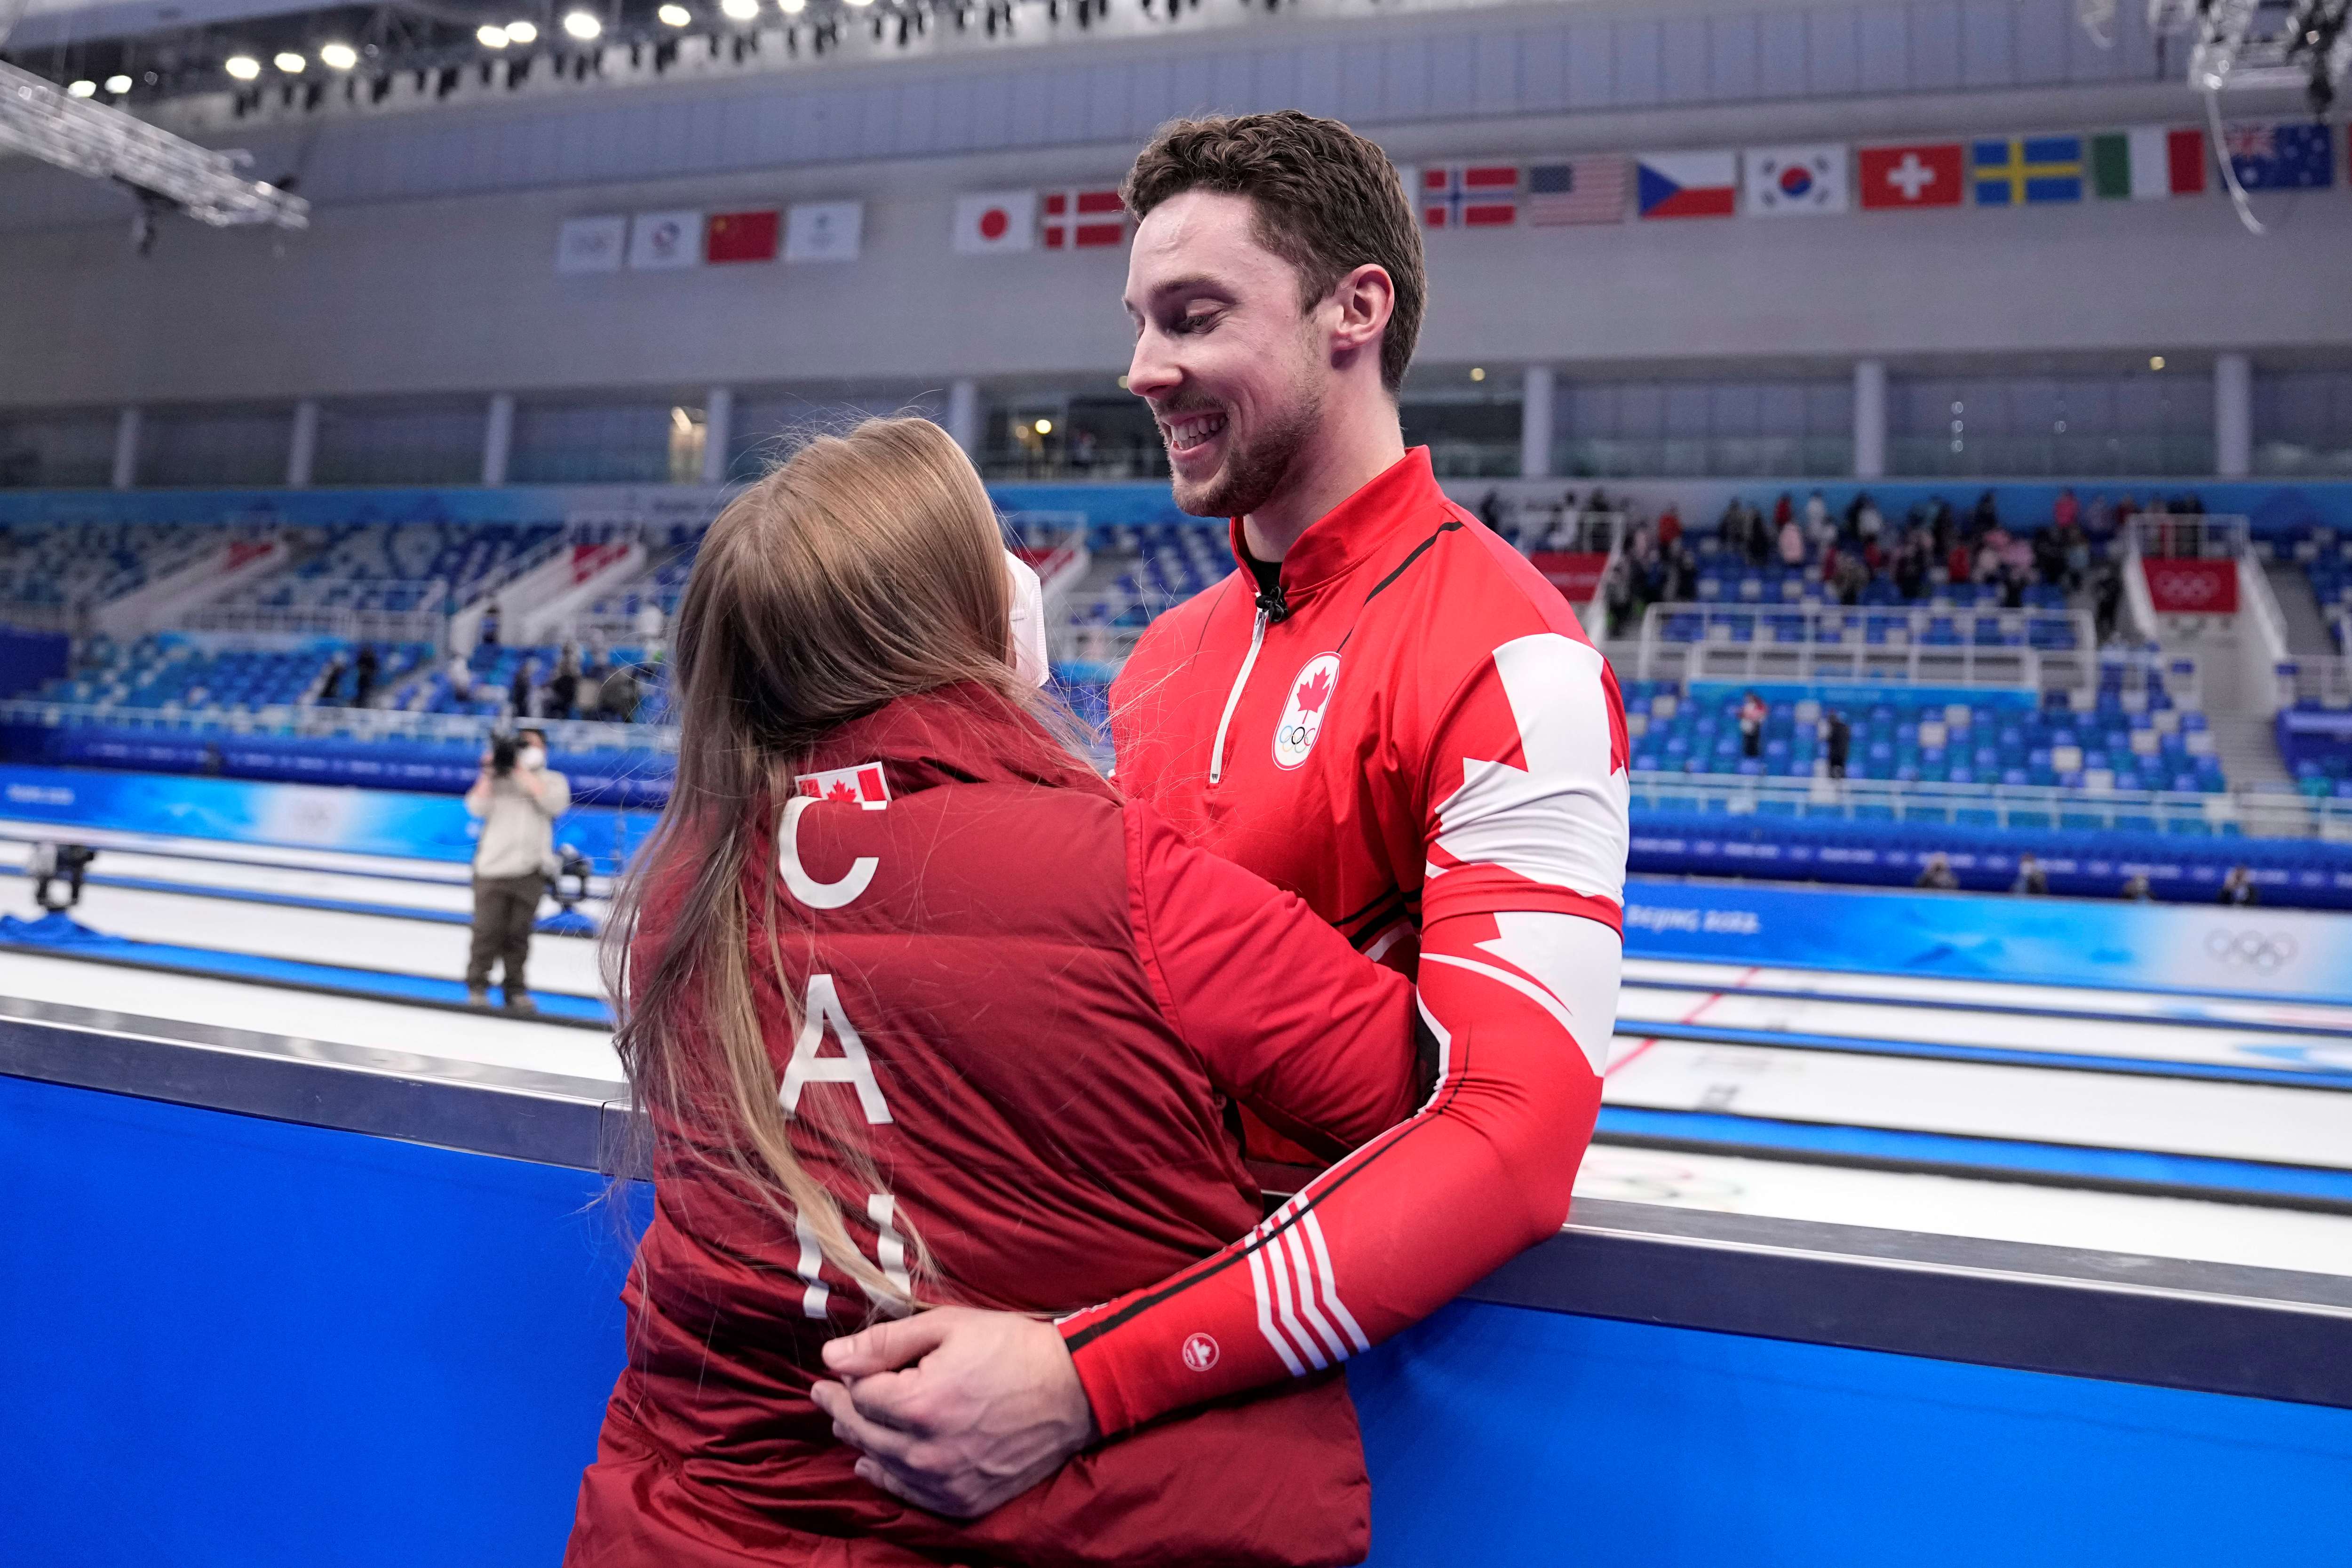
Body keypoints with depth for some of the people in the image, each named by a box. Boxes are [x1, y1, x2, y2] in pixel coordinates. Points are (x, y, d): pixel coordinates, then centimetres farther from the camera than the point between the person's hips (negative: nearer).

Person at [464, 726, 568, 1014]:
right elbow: (478, 808, -4)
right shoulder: (497, 778, 10)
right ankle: (477, 986, 8)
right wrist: (489, 772, -10)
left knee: (519, 935, 4)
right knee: (488, 931, -2)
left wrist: (524, 771, -10)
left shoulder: (553, 780, 11)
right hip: (493, 867, -1)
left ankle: (515, 989, 13)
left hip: (531, 871, 1)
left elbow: (555, 804, -11)